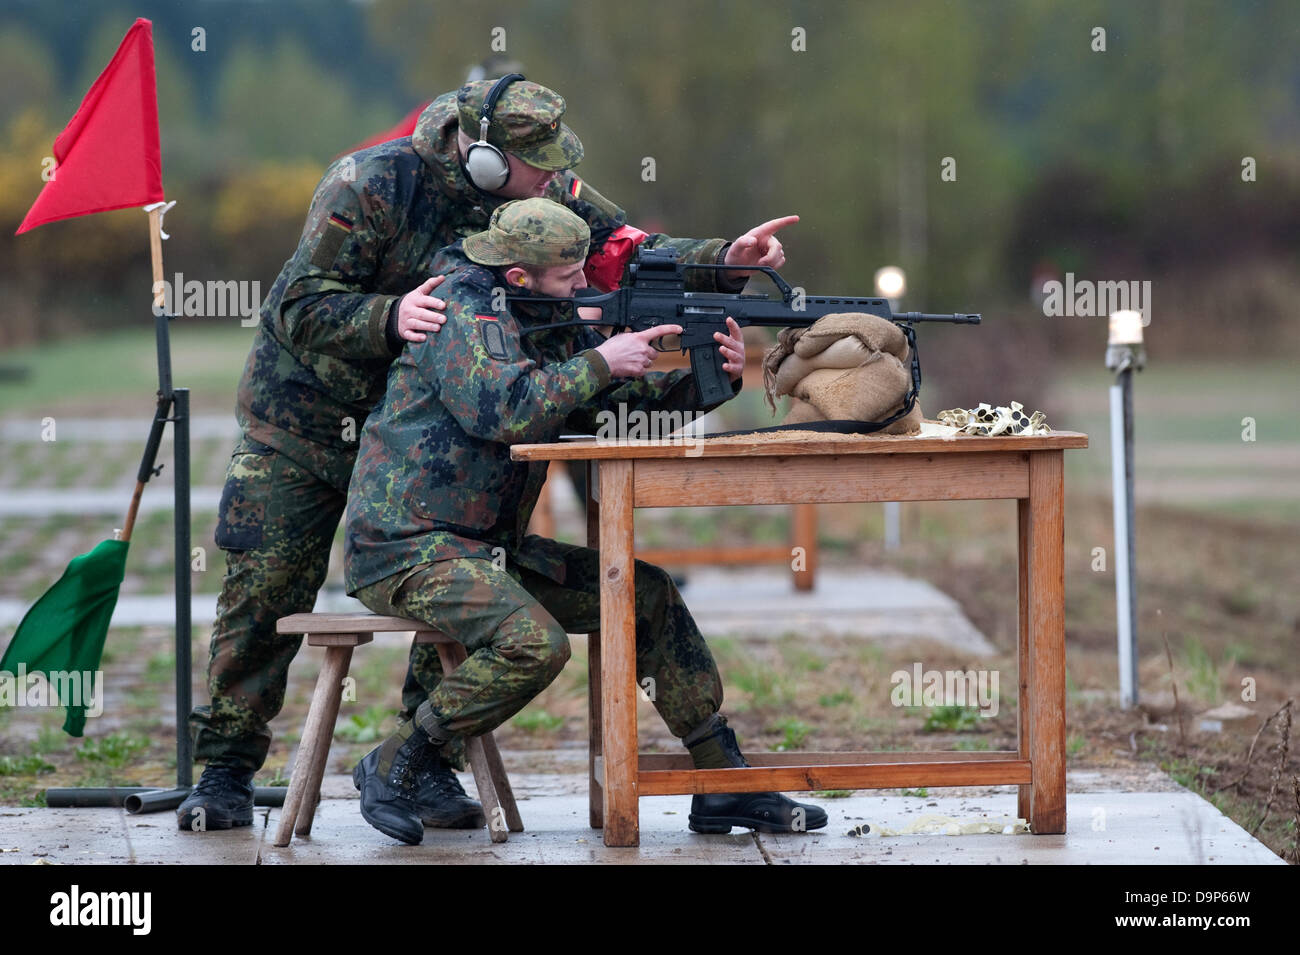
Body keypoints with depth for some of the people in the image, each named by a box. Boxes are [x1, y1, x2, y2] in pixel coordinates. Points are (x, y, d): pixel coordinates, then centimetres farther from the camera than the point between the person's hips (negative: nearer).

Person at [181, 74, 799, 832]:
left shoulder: (545, 192, -13)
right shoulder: (372, 186, -27)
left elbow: (628, 255, -11)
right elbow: (303, 310, -28)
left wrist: (726, 259, -27)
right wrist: (391, 318, -45)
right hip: (307, 413, -4)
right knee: (267, 590, -2)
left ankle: (430, 768, 3)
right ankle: (226, 773, 9)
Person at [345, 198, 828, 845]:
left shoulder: (556, 325, 12)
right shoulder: (462, 312, -14)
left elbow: (627, 398, 9)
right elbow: (500, 409, -29)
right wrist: (600, 364, -23)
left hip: (491, 547, 9)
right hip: (407, 548, -9)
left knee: (648, 595, 4)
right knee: (534, 643, -31)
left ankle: (725, 785, 6)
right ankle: (394, 764, -14)